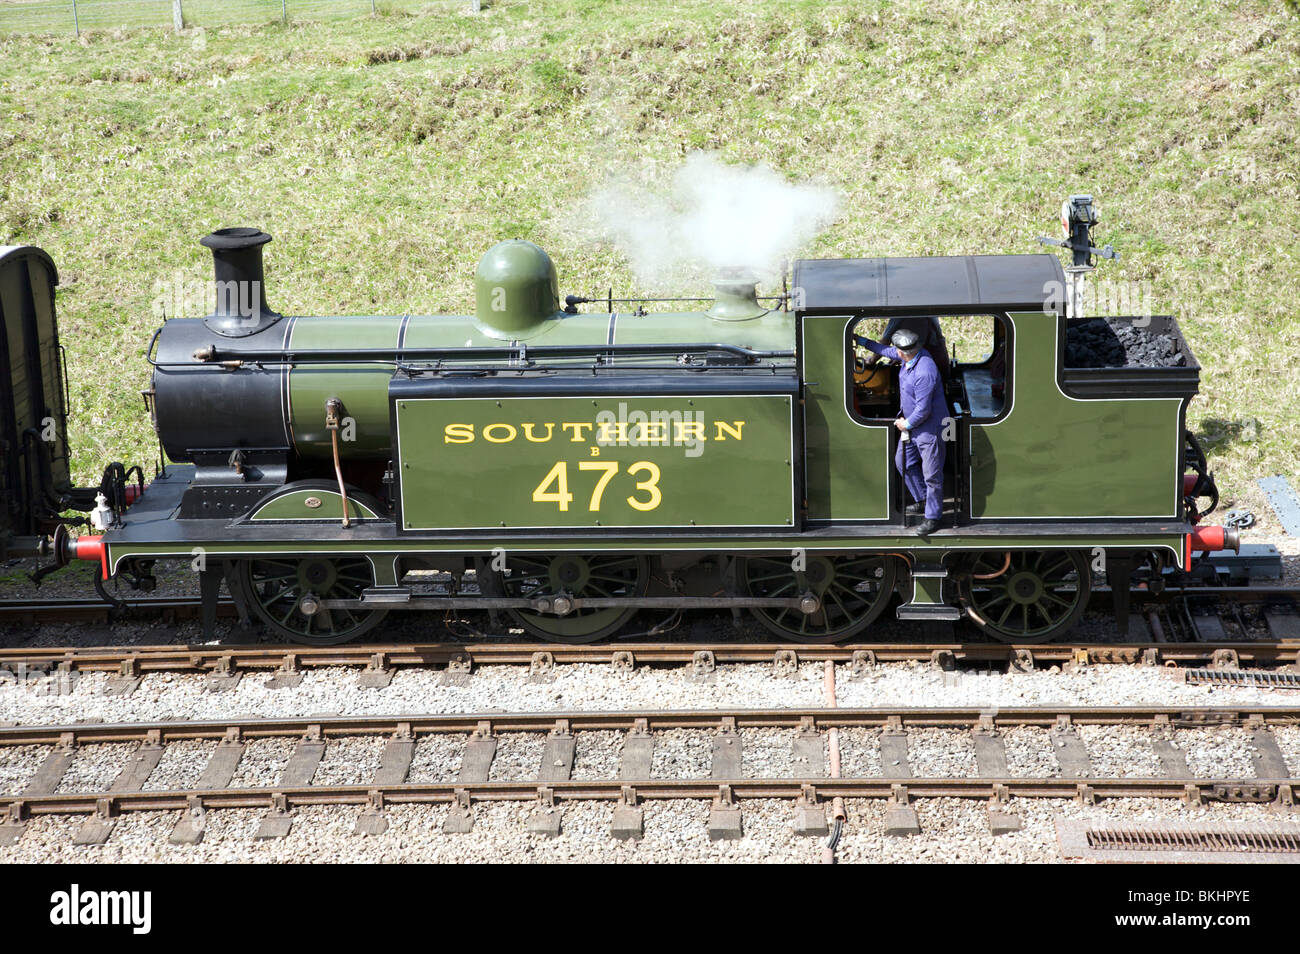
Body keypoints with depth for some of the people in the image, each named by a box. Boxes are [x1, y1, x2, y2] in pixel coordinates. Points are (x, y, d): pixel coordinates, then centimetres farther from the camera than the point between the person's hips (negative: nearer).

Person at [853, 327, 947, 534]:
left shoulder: (924, 373, -33)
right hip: (912, 425, 10)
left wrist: (906, 424, -12)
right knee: (903, 462, 22)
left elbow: (923, 410, -28)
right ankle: (922, 501, 37)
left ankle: (933, 517, 11)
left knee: (931, 474, 0)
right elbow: (886, 351, 16)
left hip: (930, 428, -10)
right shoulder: (910, 356, -5)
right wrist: (860, 340, 19)